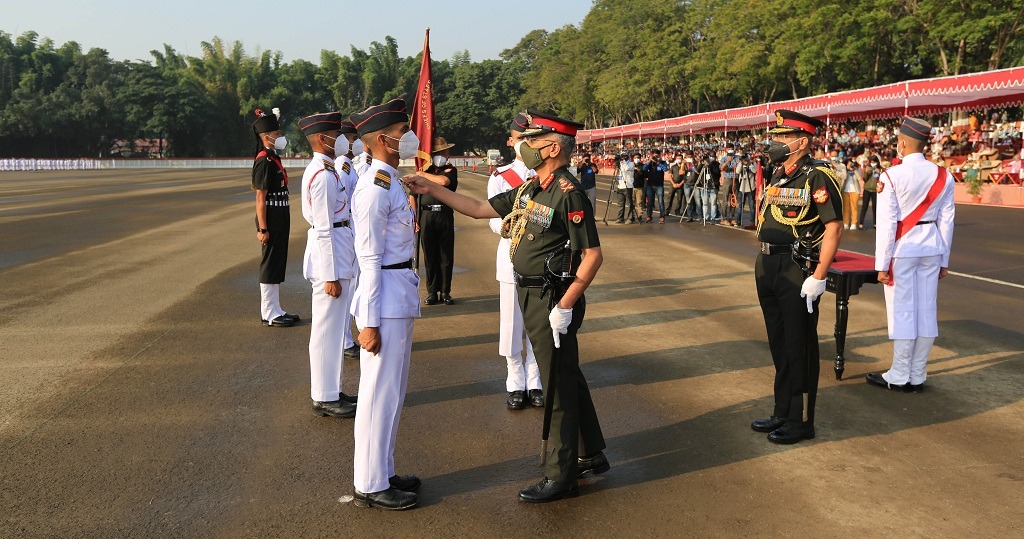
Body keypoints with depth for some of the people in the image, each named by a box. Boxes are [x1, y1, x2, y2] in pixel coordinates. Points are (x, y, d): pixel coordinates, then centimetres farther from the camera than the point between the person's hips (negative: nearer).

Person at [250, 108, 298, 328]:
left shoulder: (273, 158, 13)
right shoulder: (264, 161, -16)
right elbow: (260, 198, -19)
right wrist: (262, 229, -21)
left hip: (281, 217, 10)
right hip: (272, 218, -10)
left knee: (278, 263, 14)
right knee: (271, 264, -2)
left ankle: (275, 310, 23)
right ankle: (269, 314, 6)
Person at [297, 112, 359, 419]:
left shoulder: (326, 170, 13)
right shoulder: (324, 175, -18)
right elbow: (324, 229, -21)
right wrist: (331, 275, -21)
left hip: (339, 258, 11)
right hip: (331, 258, -11)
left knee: (334, 327, 17)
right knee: (328, 329, -2)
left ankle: (330, 390, 28)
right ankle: (325, 399, 8)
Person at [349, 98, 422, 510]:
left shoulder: (388, 182, 14)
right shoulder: (374, 188, -17)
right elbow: (369, 260, -19)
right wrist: (369, 322, -19)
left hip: (401, 297, 10)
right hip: (386, 301, -10)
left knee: (393, 391, 18)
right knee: (380, 395, 0)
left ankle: (382, 472, 31)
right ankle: (370, 485, 13)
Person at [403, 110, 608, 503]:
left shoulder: (568, 194, -18)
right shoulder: (529, 189, 10)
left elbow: (593, 255, -21)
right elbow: (481, 209, 15)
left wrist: (564, 305, -23)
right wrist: (433, 190, 12)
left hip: (552, 302, -9)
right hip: (532, 297, 9)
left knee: (559, 386, 1)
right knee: (568, 378, 19)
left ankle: (561, 476, 14)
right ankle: (592, 455, 34)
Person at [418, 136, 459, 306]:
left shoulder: (451, 170, 7)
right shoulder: (424, 170, 13)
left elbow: (444, 181, -17)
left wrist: (424, 175, -5)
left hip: (445, 217, -1)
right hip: (427, 216, 1)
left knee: (446, 256, 2)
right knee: (429, 256, 3)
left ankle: (445, 292, 12)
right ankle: (432, 292, 12)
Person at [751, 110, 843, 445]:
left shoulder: (817, 178, -13)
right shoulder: (776, 177, 12)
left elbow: (834, 228, -17)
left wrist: (818, 277, -21)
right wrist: (764, 266, 16)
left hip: (799, 273, -8)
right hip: (769, 269, 8)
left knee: (800, 349, 1)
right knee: (779, 345, 16)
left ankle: (801, 421, 13)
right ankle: (782, 413, 27)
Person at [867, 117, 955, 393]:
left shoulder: (891, 176, -11)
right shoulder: (943, 176, 4)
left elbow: (887, 223, -13)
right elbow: (947, 220, 6)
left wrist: (882, 264, -7)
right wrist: (944, 261, 14)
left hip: (902, 249, -5)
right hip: (932, 249, 5)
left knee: (902, 311, 1)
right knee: (926, 311, 8)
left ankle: (899, 376, 8)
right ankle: (917, 377, 16)